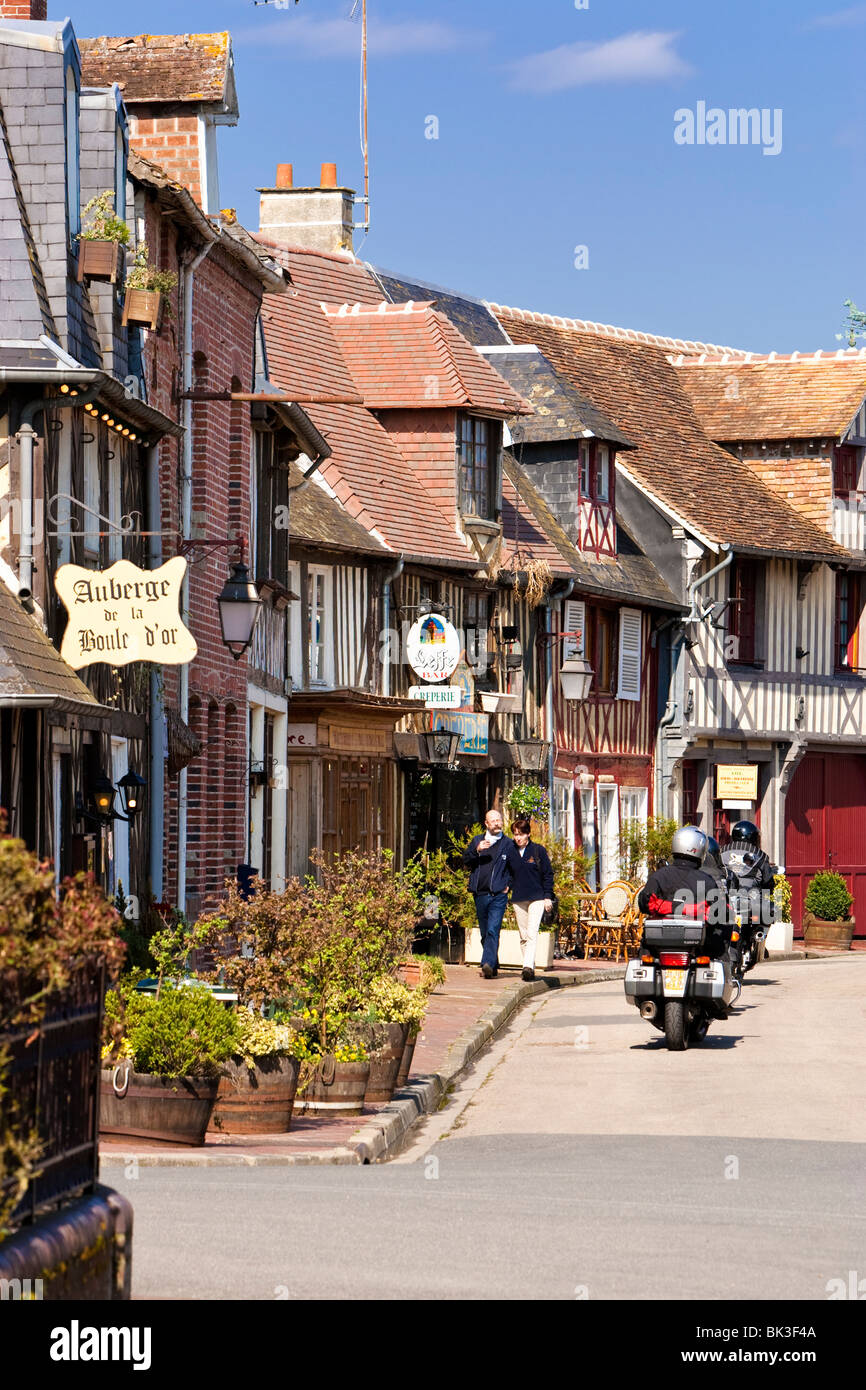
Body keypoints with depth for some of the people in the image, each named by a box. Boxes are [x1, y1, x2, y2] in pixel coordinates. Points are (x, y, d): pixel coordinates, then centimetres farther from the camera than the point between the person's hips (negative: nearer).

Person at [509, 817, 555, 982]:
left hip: (536, 897, -4)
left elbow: (548, 874, 2)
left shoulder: (539, 851, 0)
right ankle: (529, 968, 13)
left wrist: (548, 897, -3)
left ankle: (528, 966, -25)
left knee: (532, 933, -16)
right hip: (518, 899, 4)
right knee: (523, 936, 6)